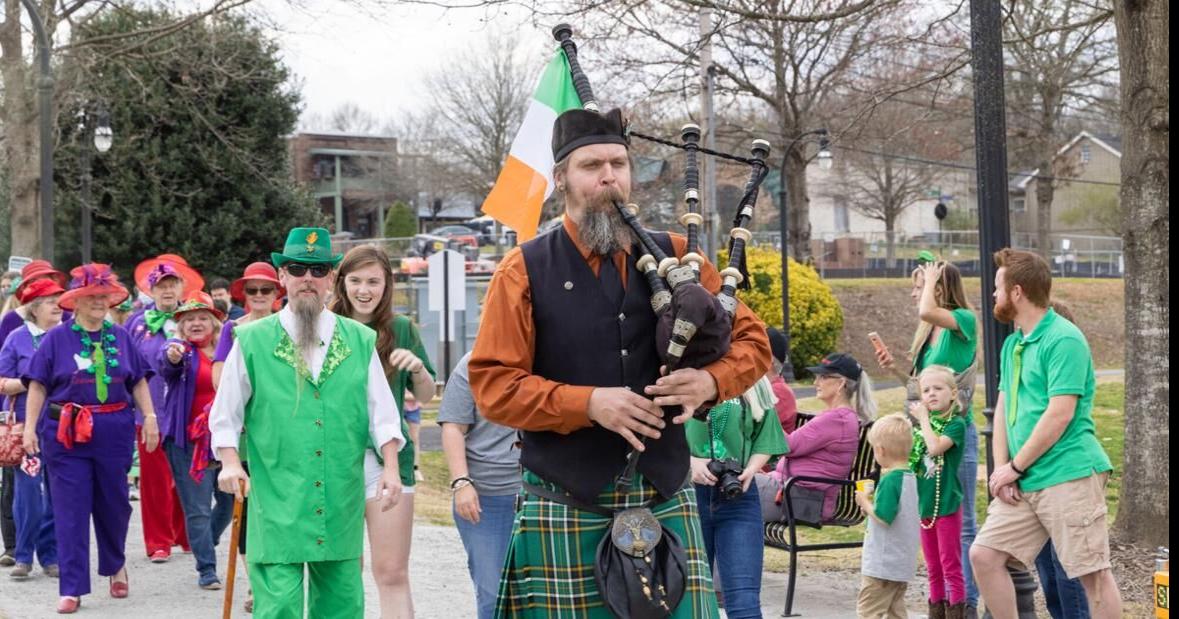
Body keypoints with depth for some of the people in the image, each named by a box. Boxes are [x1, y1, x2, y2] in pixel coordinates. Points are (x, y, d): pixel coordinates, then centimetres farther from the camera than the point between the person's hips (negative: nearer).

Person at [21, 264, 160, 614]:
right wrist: (30, 427, -6)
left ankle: (116, 566, 36)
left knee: (113, 503, 11)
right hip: (66, 431, -2)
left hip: (115, 431, 2)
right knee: (70, 510, -2)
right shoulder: (57, 338, 1)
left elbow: (138, 382, 12)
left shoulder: (121, 337, 8)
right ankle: (72, 589, 2)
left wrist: (150, 418, 4)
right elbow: (38, 385, 0)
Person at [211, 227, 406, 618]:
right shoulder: (252, 341, 3)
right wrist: (230, 462, -5)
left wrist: (391, 467, -1)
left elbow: (382, 413, 10)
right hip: (276, 502, -3)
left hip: (340, 503, 3)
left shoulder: (360, 341, 9)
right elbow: (225, 414, 8)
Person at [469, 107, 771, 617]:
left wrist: (710, 380, -10)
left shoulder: (673, 257, 8)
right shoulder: (525, 272, 0)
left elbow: (752, 340, 12)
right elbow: (492, 385, -4)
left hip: (666, 502, 2)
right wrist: (588, 402, -17)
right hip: (566, 507, -2)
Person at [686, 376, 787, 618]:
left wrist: (750, 470, -5)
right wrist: (689, 461, -17)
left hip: (737, 495, 1)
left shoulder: (754, 383, 9)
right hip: (687, 492, 0)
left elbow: (765, 442, 14)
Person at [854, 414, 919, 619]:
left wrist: (865, 502, -10)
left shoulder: (890, 480, -19)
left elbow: (883, 517, -25)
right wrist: (872, 501, 9)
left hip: (883, 561, -9)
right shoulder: (910, 477, 9)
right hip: (902, 561, 9)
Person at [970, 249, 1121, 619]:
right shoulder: (1012, 345, 16)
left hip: (1069, 476, -9)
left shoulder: (1064, 340, -11)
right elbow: (1003, 409, 17)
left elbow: (1060, 414, -18)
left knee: (1093, 572, -4)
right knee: (984, 555, 3)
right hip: (1023, 482, 9)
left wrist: (1015, 467, -11)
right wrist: (1001, 468, 3)